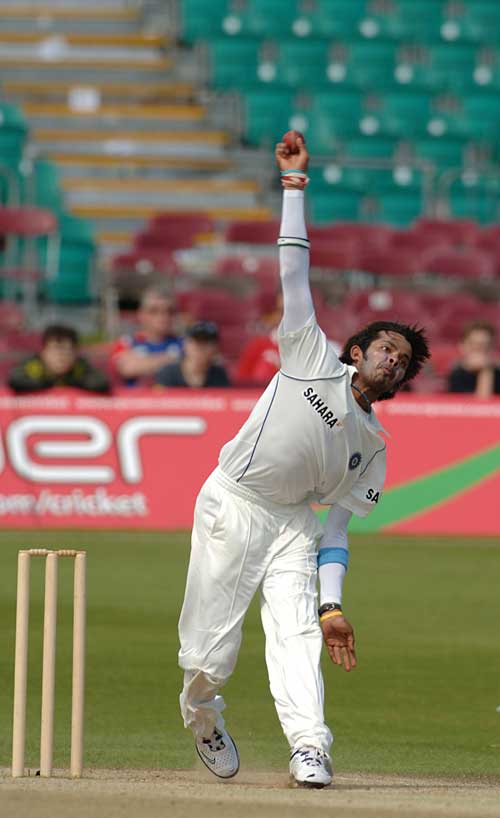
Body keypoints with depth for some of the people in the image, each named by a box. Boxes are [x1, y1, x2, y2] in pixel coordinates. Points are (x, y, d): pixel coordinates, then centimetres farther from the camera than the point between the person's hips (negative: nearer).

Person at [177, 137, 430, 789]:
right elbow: (294, 271, 1)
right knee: (210, 654, -5)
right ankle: (202, 713, 27)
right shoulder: (313, 358, 3)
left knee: (297, 633, -18)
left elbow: (337, 527, 10)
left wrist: (333, 603, -1)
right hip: (231, 507, -4)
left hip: (293, 524, 4)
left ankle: (308, 748, -27)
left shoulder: (374, 446, 13)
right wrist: (294, 185, -3)